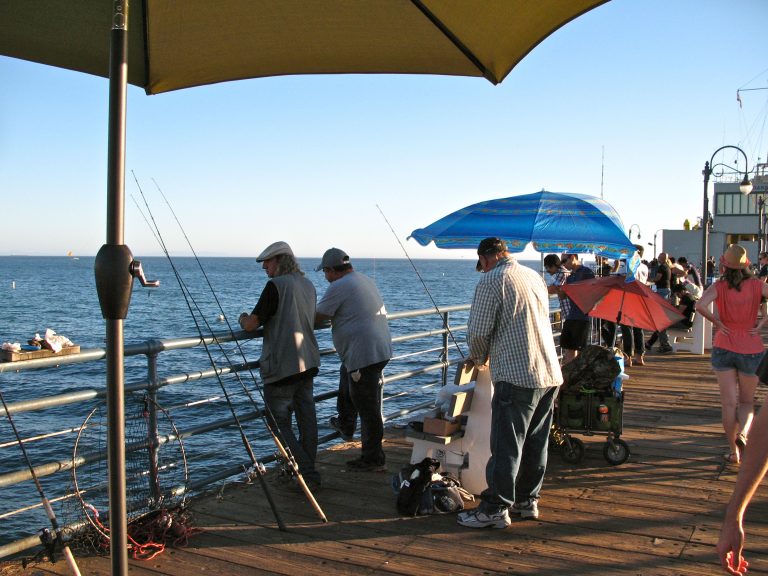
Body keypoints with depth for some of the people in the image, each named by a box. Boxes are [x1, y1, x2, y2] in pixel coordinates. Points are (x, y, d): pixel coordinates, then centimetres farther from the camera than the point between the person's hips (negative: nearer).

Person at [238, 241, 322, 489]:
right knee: (307, 419, 13)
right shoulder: (308, 285, 11)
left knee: (281, 422, 2)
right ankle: (307, 472, 21)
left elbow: (251, 325, -14)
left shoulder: (276, 285, -14)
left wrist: (243, 318, 9)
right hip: (308, 364, 8)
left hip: (281, 368, -8)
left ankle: (308, 475, -1)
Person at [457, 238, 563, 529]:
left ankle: (495, 508, 6)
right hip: (550, 374, 8)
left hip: (517, 376, -8)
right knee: (536, 443, 15)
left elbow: (479, 331, -13)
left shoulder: (491, 281, -9)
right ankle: (527, 500, 25)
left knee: (506, 446, -1)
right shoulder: (534, 276, 16)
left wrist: (479, 357, 9)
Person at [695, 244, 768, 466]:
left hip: (723, 349, 0)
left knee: (729, 403, 7)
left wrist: (717, 322, -10)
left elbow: (700, 305, -24)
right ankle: (743, 433, -11)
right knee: (747, 401, 16)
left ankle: (733, 451, 10)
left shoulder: (719, 287, -7)